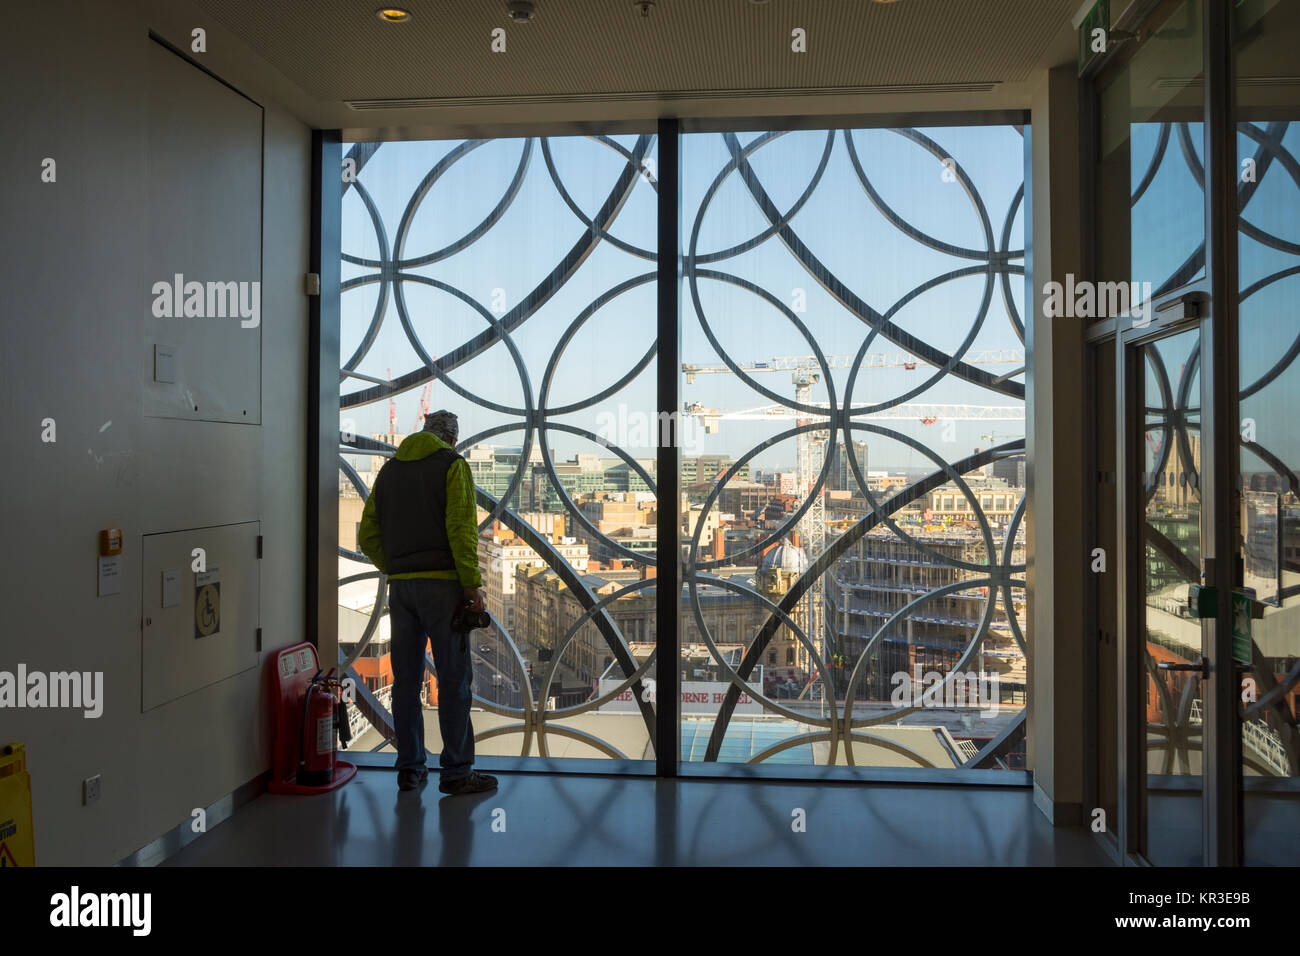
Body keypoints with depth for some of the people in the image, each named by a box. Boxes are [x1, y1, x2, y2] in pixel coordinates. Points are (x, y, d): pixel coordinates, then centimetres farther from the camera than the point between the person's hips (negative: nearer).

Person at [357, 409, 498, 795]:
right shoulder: (452, 465, -2)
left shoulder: (389, 470, 16)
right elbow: (461, 529, -14)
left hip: (400, 586, 6)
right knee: (453, 677, -2)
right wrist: (472, 585, -11)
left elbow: (368, 537, 14)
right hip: (442, 582, -6)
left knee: (407, 678, 10)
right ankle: (456, 770, 0)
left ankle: (410, 768, 16)